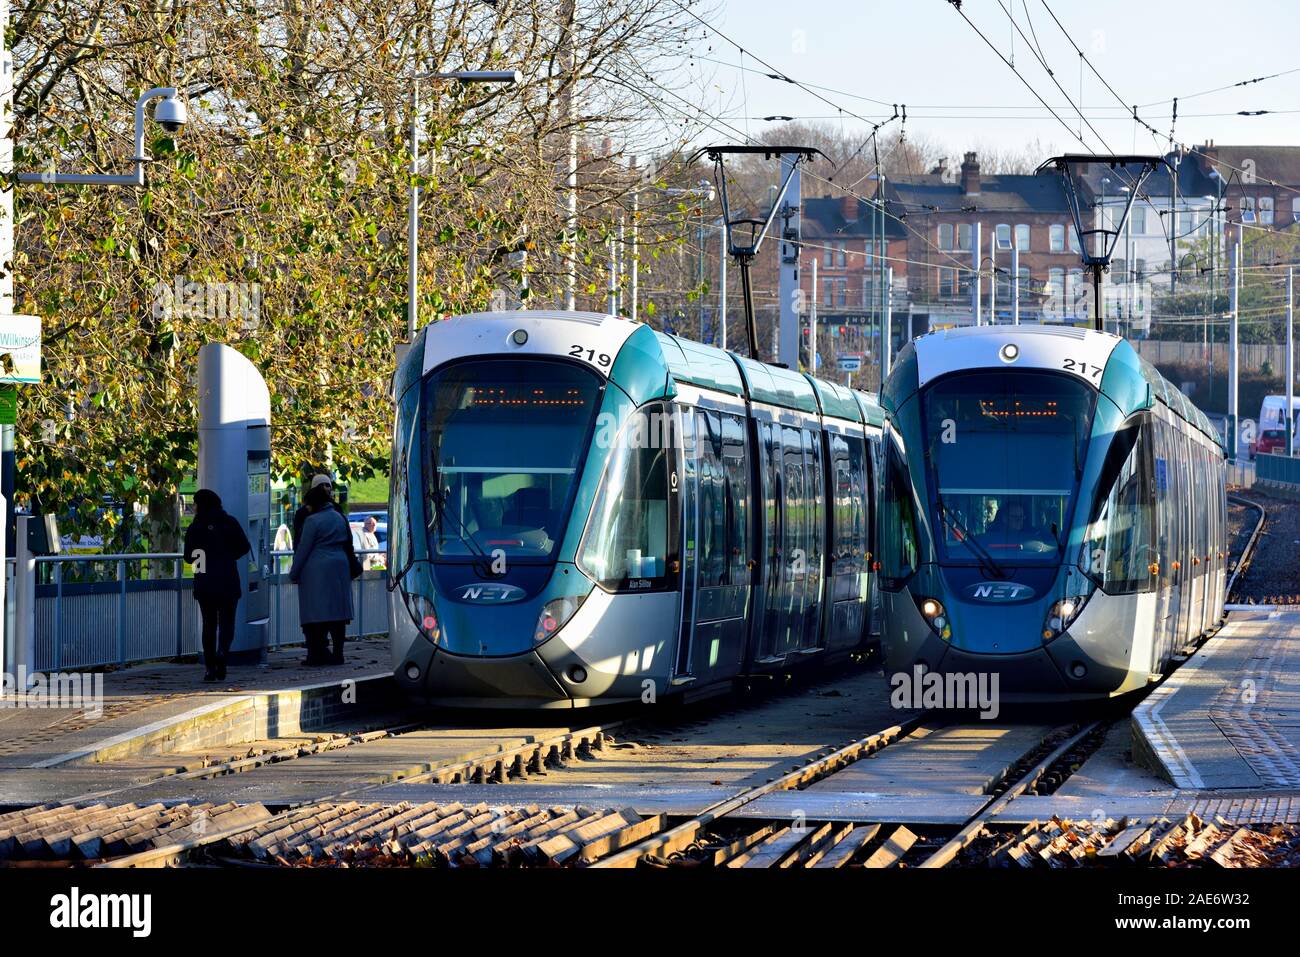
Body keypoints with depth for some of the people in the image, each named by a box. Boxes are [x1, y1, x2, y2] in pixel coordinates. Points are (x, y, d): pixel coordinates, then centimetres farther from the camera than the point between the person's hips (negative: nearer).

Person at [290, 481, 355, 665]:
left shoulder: (313, 521, -9)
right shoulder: (340, 518, 11)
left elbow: (303, 549, -7)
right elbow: (347, 544, 18)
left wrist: (294, 573, 0)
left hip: (316, 570, -7)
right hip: (340, 568, 7)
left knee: (316, 613, -5)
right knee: (337, 610, 6)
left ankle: (317, 653, -8)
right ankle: (337, 653, 6)